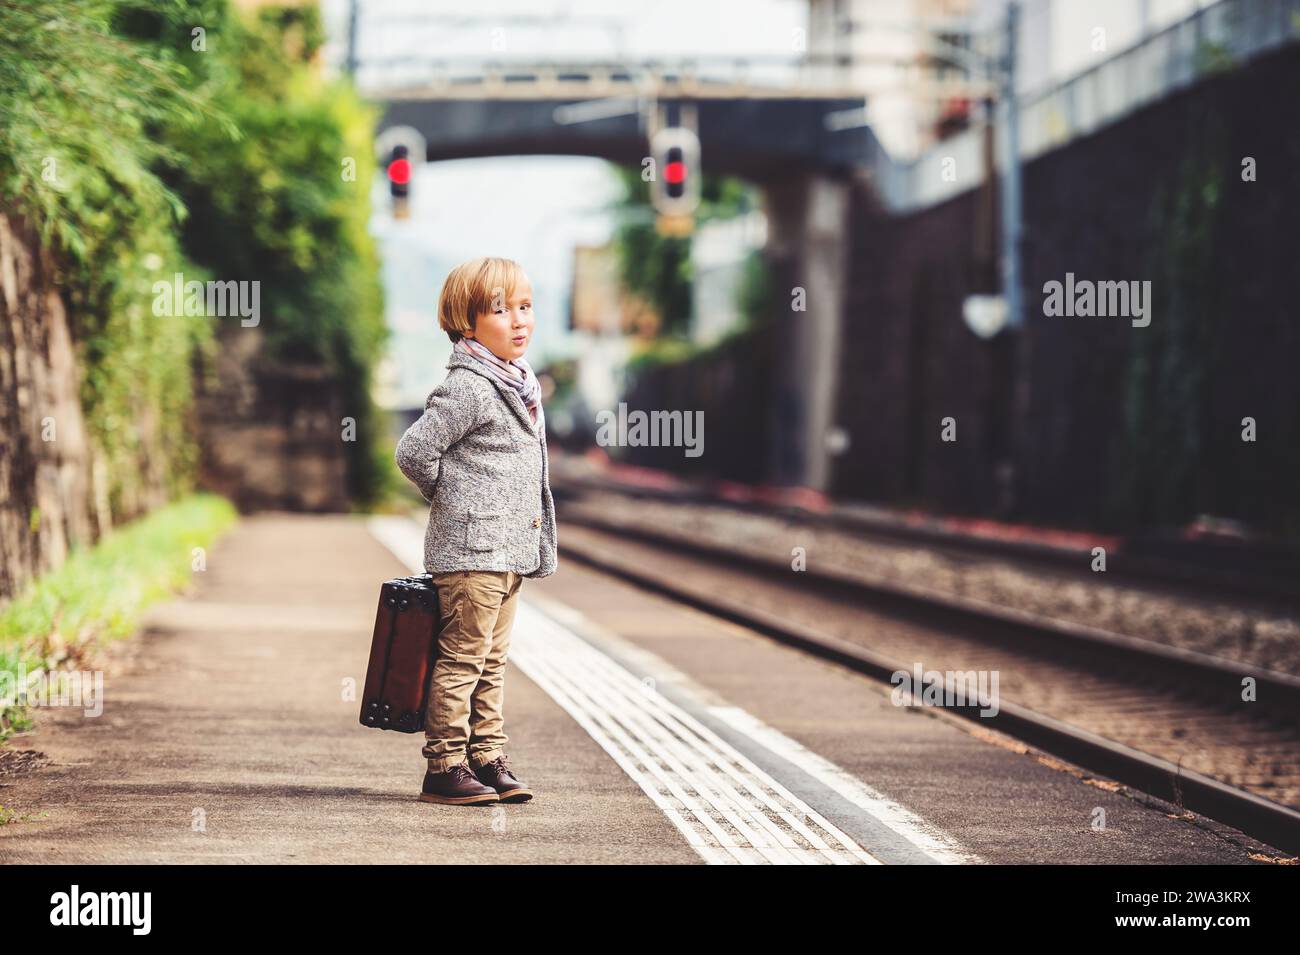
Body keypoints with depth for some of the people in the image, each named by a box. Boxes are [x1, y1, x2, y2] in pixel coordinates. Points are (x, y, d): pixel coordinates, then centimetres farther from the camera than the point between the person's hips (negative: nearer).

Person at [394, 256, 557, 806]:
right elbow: (413, 451, -18)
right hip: (471, 549, -9)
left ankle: (488, 761, 19)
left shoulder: (518, 384, 15)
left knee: (492, 663, 13)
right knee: (462, 660, -4)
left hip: (509, 552, 9)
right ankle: (445, 768, 0)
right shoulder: (467, 388, -14)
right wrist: (454, 500, -4)